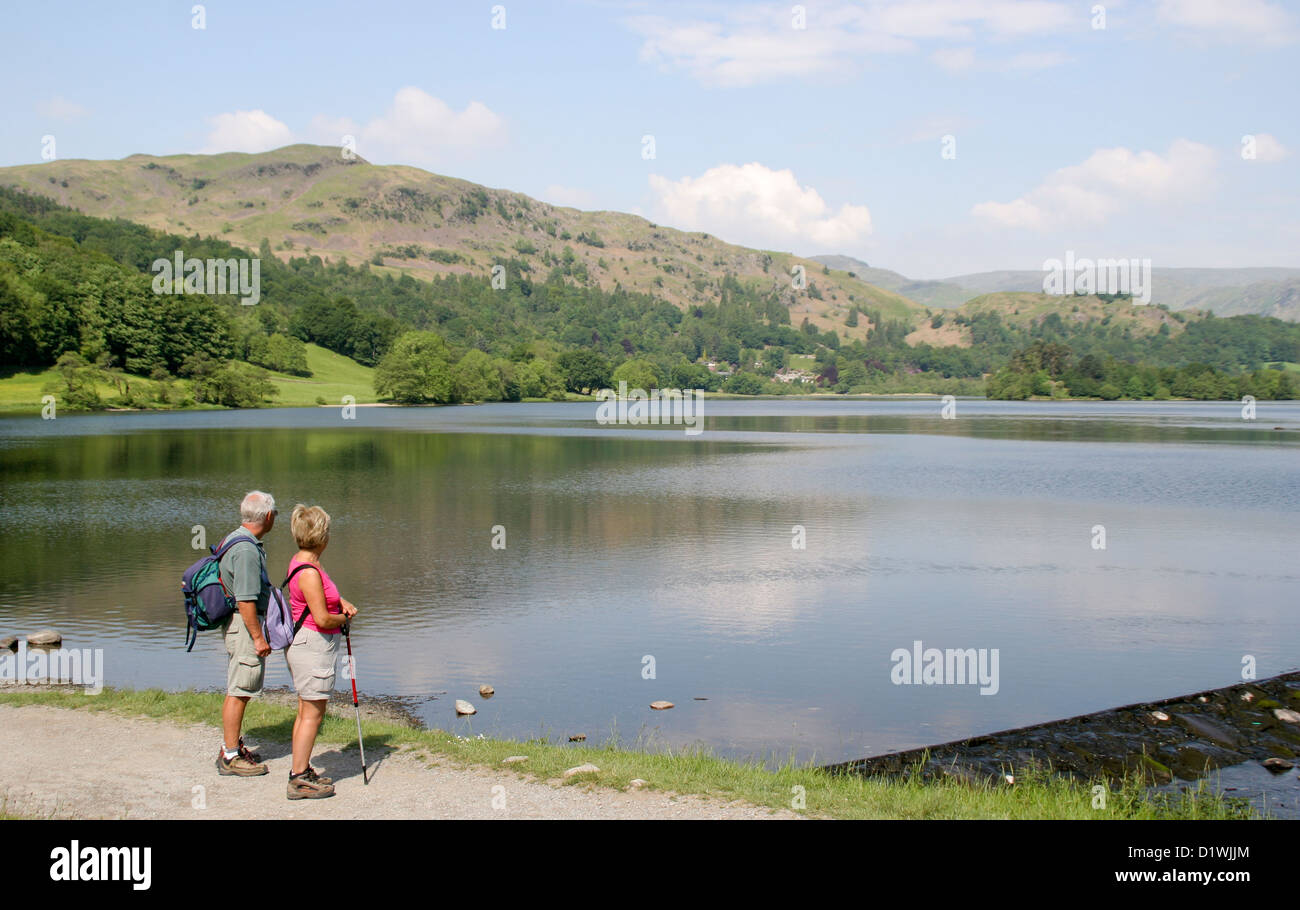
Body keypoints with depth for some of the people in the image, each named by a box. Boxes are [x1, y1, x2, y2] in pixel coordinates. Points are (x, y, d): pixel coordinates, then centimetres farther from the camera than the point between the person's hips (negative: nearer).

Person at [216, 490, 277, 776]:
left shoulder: (235, 539, 13)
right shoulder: (246, 550, -21)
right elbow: (245, 600, -24)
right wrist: (258, 637, -19)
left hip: (238, 623, 11)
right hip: (245, 625, -11)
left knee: (239, 690, 18)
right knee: (239, 691, -5)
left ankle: (232, 746, 27)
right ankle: (230, 756, 0)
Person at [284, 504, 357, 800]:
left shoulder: (302, 562, 8)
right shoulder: (308, 572, -22)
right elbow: (323, 619, -23)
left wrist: (341, 602, 13)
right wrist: (343, 619, -4)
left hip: (304, 644, 10)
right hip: (314, 645, -10)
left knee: (306, 711, 17)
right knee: (312, 714, -3)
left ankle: (300, 771, 26)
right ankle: (300, 780, 3)